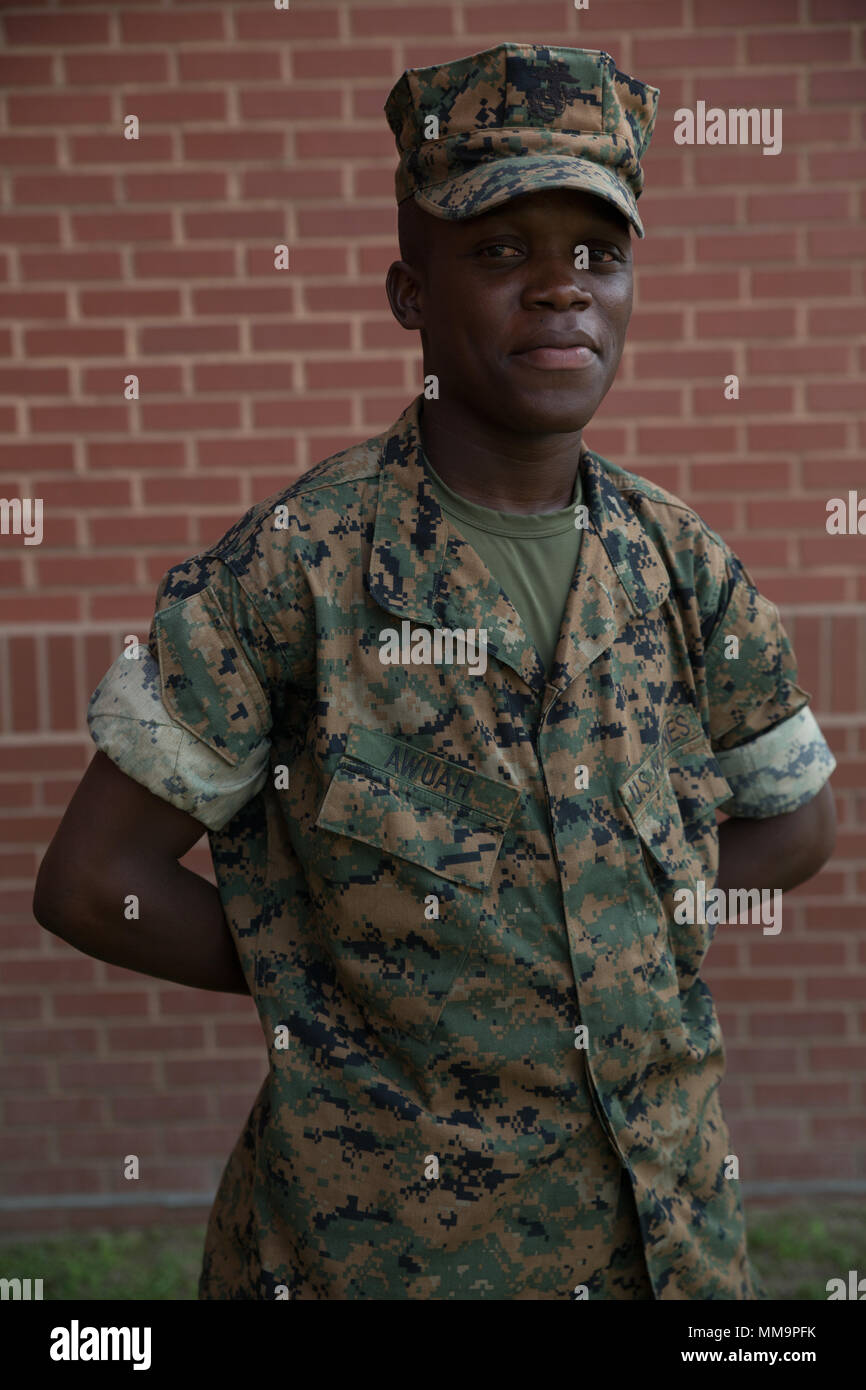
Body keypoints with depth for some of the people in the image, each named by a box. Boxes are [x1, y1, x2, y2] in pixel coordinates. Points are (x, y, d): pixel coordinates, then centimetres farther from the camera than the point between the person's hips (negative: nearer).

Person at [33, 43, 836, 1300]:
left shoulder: (682, 565, -3)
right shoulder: (292, 568, -16)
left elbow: (796, 826, 11)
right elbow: (92, 882, -12)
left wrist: (617, 915, -3)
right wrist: (353, 979, -6)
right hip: (385, 1236, -4)